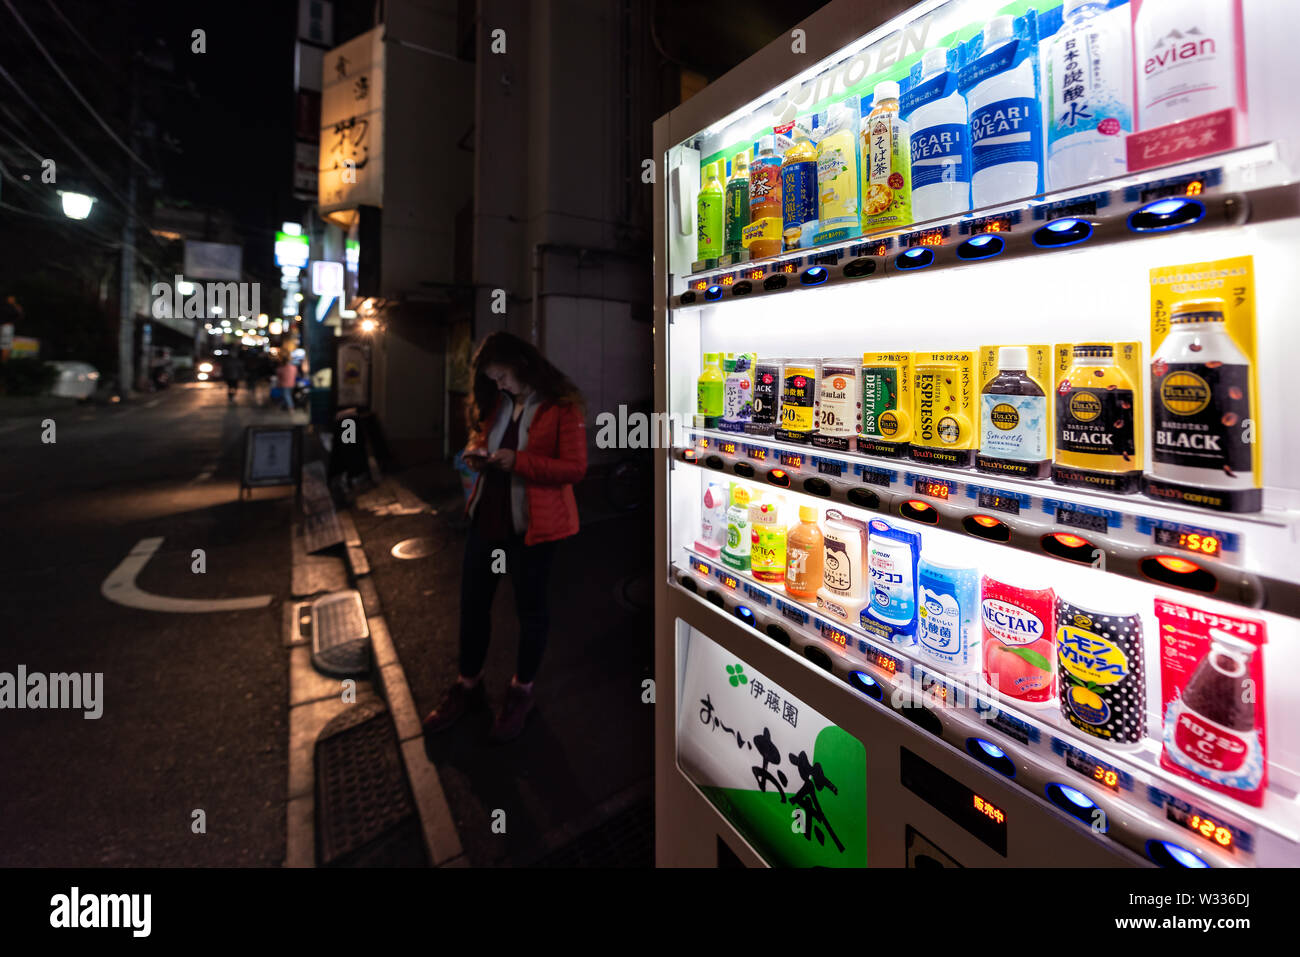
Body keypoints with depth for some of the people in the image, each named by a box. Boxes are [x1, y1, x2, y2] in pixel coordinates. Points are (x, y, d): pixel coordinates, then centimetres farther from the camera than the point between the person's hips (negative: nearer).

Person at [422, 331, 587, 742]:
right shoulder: (497, 402, 7)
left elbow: (575, 468, -18)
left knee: (530, 607, 11)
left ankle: (522, 691, 33)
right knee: (472, 601, 15)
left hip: (531, 524, -7)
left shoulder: (564, 407, -14)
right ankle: (468, 685, 36)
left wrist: (518, 461, -25)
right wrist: (475, 452, -1)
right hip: (486, 516, 7)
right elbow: (480, 434, 23)